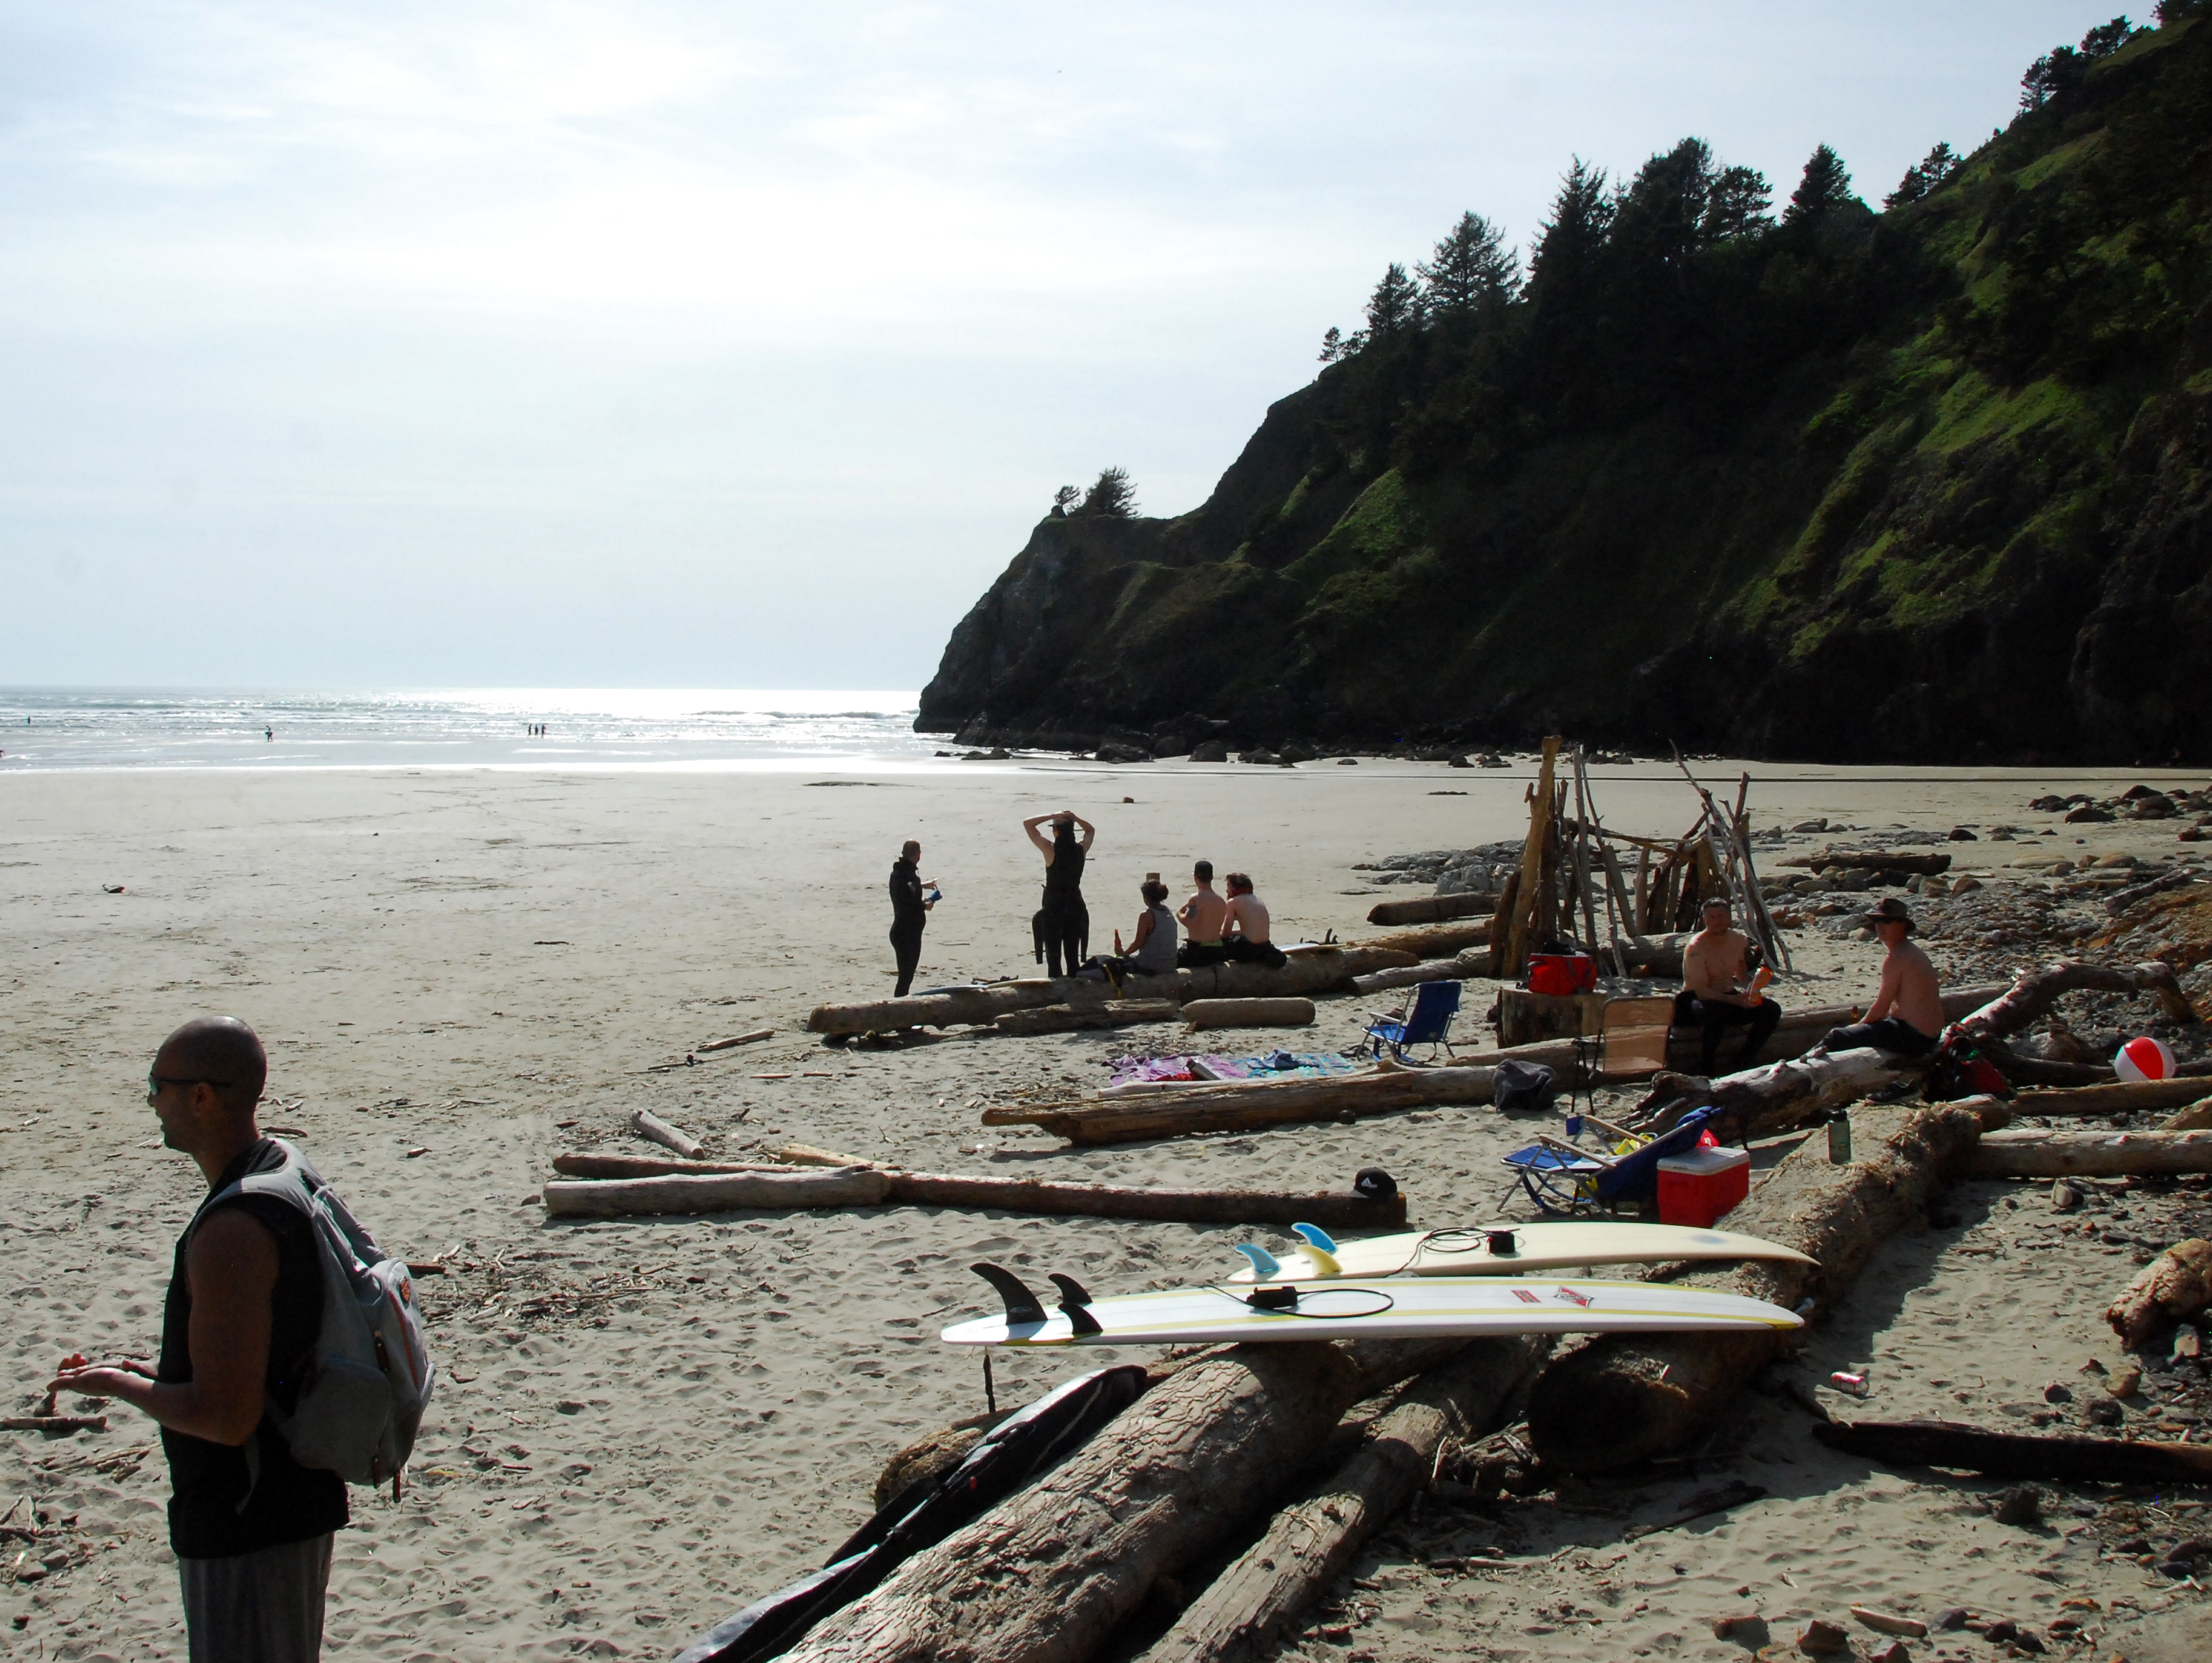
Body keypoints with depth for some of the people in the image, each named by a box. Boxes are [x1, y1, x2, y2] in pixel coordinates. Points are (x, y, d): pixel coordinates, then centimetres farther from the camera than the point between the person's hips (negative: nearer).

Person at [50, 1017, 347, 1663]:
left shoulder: (231, 1233, -27)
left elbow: (226, 1416, -27)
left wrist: (121, 1385, -12)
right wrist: (159, 1374, 13)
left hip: (245, 1526, -10)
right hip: (299, 1496, 10)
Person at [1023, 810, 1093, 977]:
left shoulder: (1050, 849, -14)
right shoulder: (1081, 849, -3)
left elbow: (1027, 824, -8)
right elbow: (1091, 830, 19)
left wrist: (1052, 816, -11)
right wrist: (1076, 819, 2)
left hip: (1054, 906, -4)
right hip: (1075, 905, 4)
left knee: (1054, 954, 1)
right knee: (1073, 955, 13)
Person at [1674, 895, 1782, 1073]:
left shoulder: (1739, 940, -1)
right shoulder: (1696, 947, -21)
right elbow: (1701, 991, -24)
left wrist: (1751, 991, -8)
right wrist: (1735, 1000, -34)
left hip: (1728, 995, 7)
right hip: (1698, 999, -6)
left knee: (1771, 1009, -14)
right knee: (1714, 1012, -41)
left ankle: (1743, 1062, -3)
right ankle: (1706, 1070, -21)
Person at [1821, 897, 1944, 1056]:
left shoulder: (1896, 959, -18)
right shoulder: (1913, 951, 13)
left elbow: (1881, 1008, -15)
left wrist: (1859, 1025, 3)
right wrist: (1863, 1023, 17)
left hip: (1913, 1038, -11)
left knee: (1837, 1037, -10)